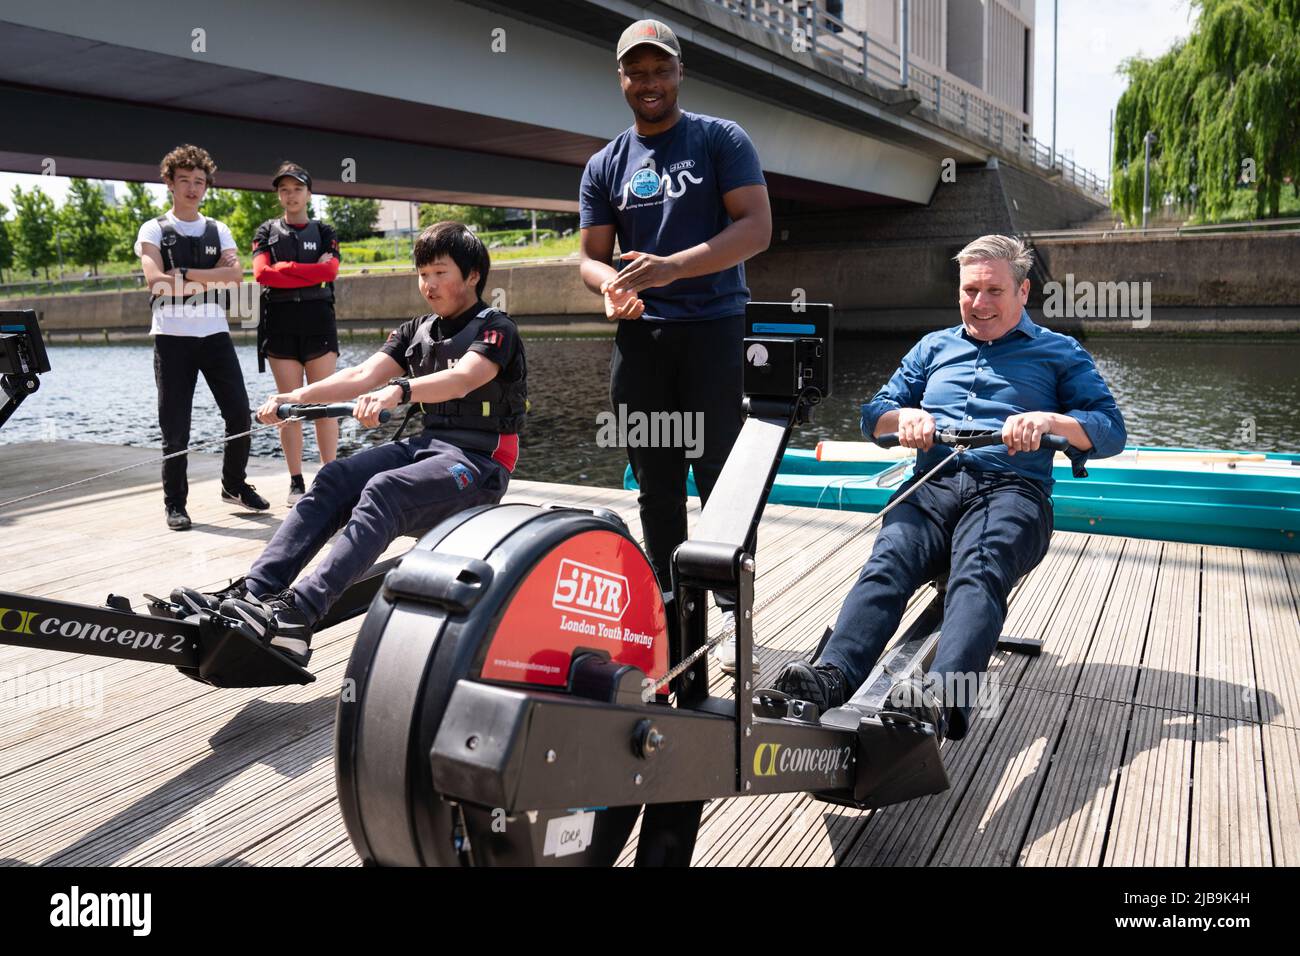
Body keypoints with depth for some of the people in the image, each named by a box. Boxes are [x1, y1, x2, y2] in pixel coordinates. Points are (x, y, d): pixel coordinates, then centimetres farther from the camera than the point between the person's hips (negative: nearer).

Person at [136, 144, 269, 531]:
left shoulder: (219, 231, 13)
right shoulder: (154, 230, 5)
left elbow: (236, 275, -5)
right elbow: (155, 279, -12)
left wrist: (183, 275, -13)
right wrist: (213, 278, -9)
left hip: (215, 332, 3)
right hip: (172, 336, -3)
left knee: (239, 413, 0)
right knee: (175, 426, -1)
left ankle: (234, 484, 21)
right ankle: (175, 503, 10)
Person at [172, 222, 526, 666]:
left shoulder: (496, 328, -4)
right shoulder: (416, 331, 18)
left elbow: (464, 377, -25)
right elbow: (362, 375, 6)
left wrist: (399, 390, -43)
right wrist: (298, 396, -10)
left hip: (478, 461, -7)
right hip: (427, 443, 7)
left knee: (383, 489, -33)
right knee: (335, 477, -19)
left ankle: (298, 612, -45)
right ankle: (251, 592, -28)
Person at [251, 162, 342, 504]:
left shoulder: (324, 232, 12)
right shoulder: (266, 232, 12)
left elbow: (331, 271, -7)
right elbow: (261, 273, -5)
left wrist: (284, 267, -7)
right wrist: (310, 274, -8)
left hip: (318, 321, 0)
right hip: (279, 322, 0)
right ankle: (296, 482, 5)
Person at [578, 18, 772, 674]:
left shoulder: (721, 140, 3)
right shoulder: (605, 166, 14)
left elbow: (757, 226, -9)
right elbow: (592, 254, 13)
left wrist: (672, 266, -21)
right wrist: (610, 286, -11)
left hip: (715, 329, -4)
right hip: (641, 336, 4)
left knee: (721, 481, -3)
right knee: (656, 487, 8)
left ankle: (735, 618, 6)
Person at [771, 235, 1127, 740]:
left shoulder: (1060, 352, 22)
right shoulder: (934, 347, 31)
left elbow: (1111, 431, 9)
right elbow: (873, 416, 24)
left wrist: (1049, 421, -11)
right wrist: (905, 417, 0)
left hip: (1011, 490, -2)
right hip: (931, 487, 3)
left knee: (978, 573, -36)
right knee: (886, 563, -30)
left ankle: (944, 696, -59)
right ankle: (832, 676, -51)